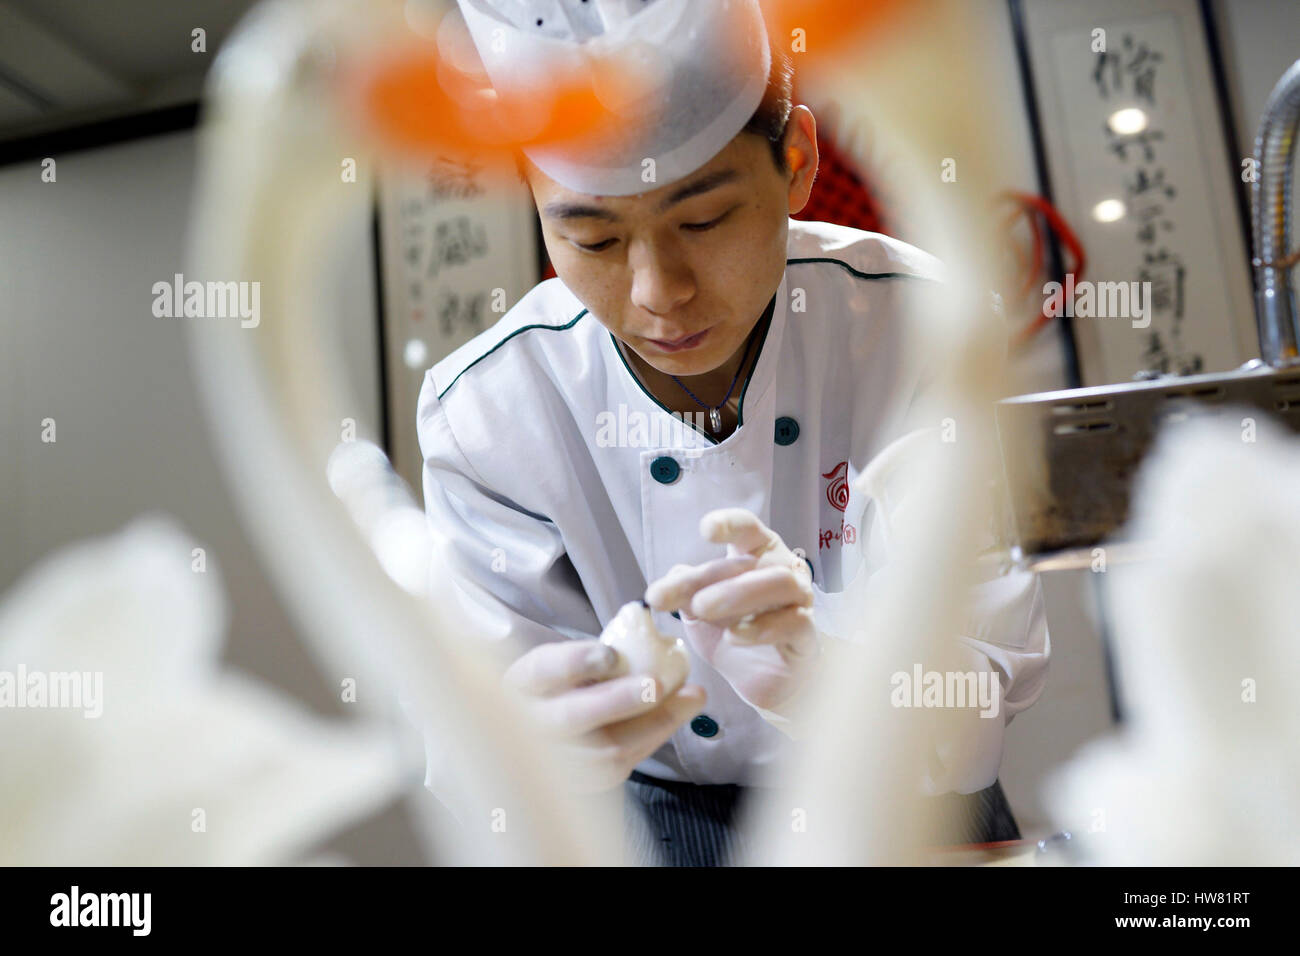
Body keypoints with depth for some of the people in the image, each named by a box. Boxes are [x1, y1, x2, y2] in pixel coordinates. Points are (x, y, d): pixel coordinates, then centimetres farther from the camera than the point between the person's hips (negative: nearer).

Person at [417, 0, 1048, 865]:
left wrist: (828, 679, -41)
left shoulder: (922, 329, -18)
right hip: (650, 799, 1)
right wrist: (547, 753, -39)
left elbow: (994, 657, -19)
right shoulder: (481, 413, -18)